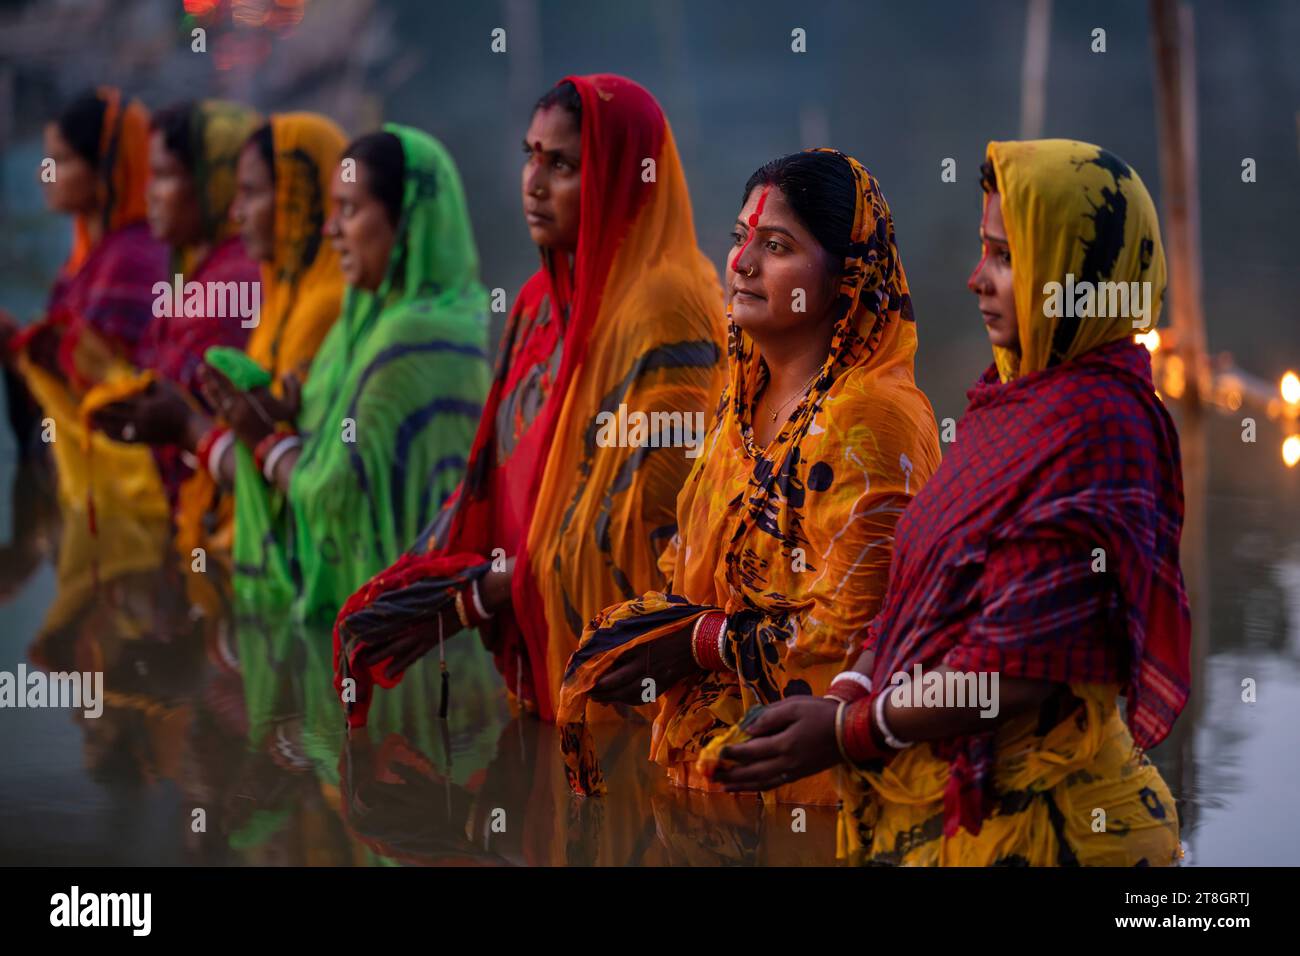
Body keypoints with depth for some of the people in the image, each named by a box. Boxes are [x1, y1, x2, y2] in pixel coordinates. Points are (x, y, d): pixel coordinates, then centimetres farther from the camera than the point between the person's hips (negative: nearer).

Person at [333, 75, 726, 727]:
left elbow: (648, 526, -19)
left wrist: (489, 586, -14)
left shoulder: (665, 312, -15)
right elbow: (496, 477, 12)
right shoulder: (542, 302, 10)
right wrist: (402, 592, 0)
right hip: (534, 665, 7)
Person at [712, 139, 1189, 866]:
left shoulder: (1096, 424, -18)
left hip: (1023, 819, -8)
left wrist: (850, 731, -14)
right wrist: (848, 694, -2)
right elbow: (921, 593, 13)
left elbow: (1023, 664, -21)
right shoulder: (1014, 400, 11)